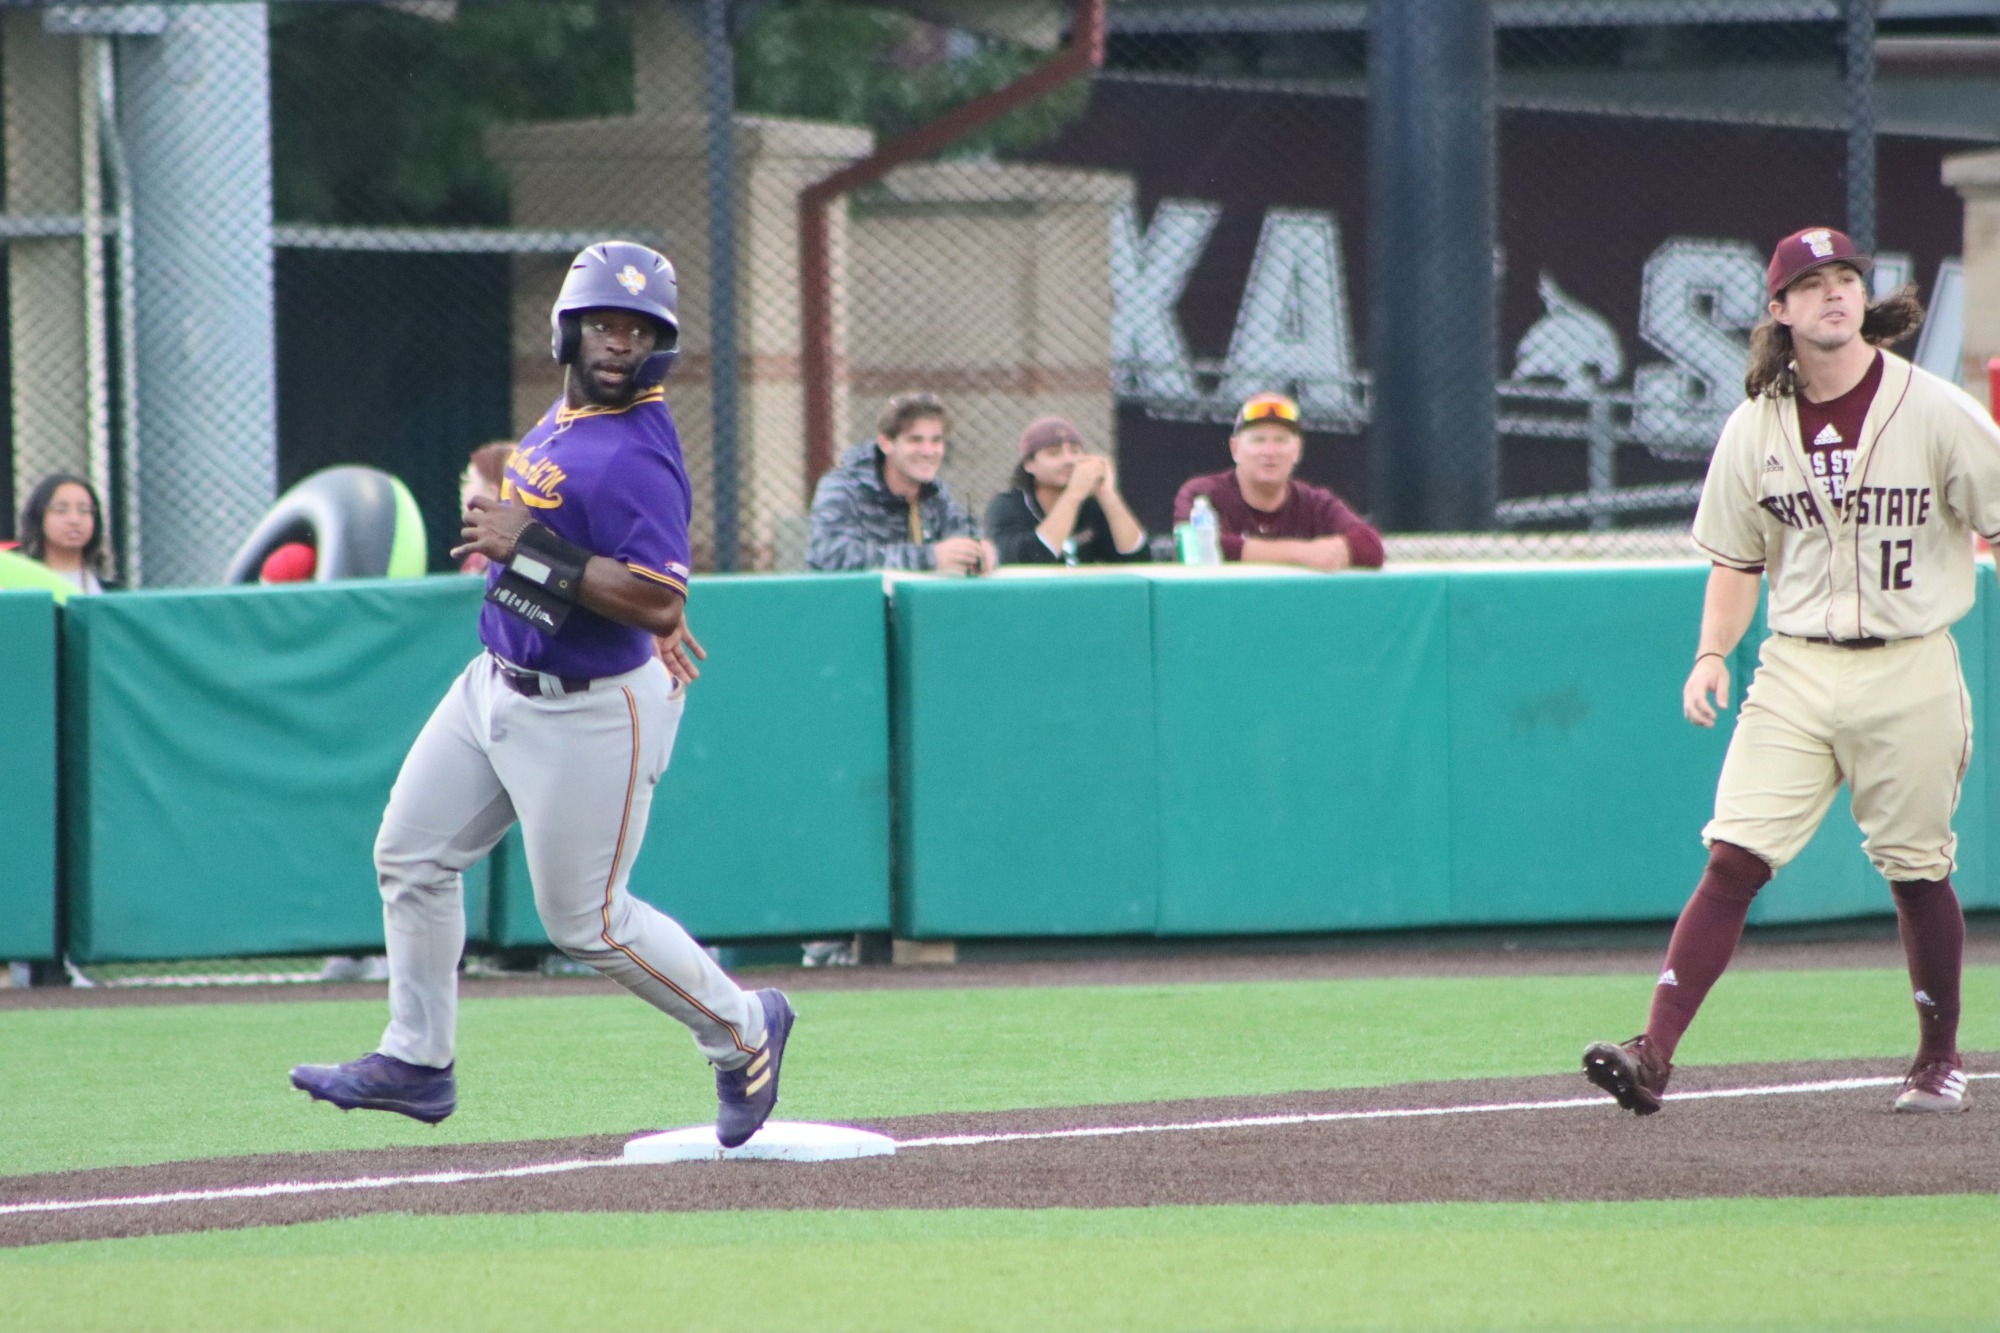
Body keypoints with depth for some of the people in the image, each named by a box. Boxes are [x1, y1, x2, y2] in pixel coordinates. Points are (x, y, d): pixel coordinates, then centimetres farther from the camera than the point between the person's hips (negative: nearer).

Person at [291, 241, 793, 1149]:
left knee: (585, 920, 0)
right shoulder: (569, 412, 5)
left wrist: (530, 551, -29)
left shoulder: (634, 455, -24)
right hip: (497, 688, 9)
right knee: (411, 853, 9)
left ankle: (742, 1032, 19)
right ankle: (417, 1059, 18)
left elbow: (656, 601, -31)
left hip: (594, 713, -9)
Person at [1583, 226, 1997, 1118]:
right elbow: (1736, 560, 14)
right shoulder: (1755, 429, 5)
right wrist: (1712, 655, 0)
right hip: (1796, 669, 2)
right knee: (1734, 859, -10)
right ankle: (1654, 1057, -17)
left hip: (1910, 669, -2)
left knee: (1917, 870, 6)